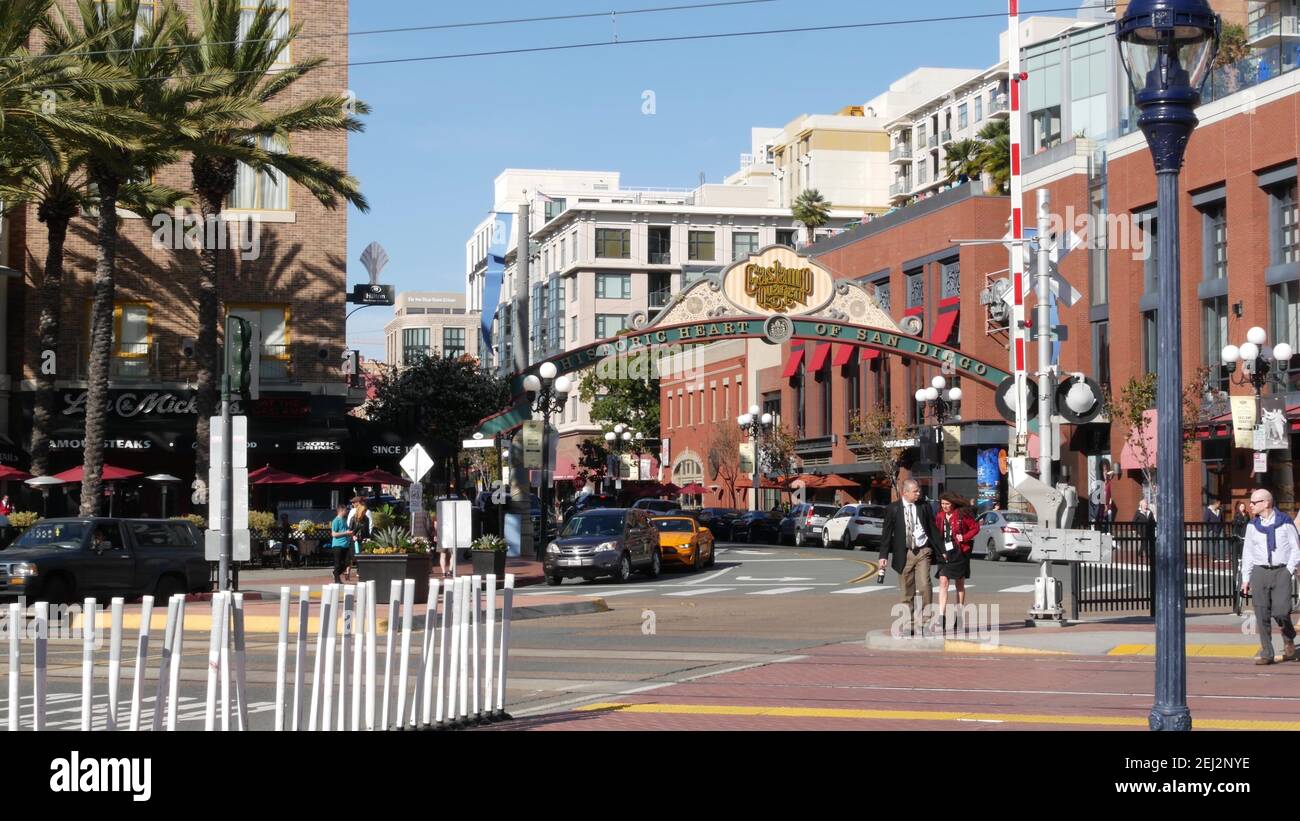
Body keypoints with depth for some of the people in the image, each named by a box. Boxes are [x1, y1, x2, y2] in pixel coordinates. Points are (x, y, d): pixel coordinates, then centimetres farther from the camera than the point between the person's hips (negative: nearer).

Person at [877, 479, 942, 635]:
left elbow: (933, 528, 10)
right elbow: (886, 533, 2)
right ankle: (910, 624, 14)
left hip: (923, 551, 0)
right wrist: (883, 555, -4)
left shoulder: (923, 506, 5)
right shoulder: (893, 509, 0)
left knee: (924, 586, -14)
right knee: (907, 592, 5)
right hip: (904, 553, 0)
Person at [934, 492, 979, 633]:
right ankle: (941, 617, -16)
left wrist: (964, 537, -14)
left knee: (960, 584, 8)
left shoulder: (962, 514, -6)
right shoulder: (939, 517, 7)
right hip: (944, 553, 3)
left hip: (959, 552, -3)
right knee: (943, 582, -11)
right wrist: (939, 551, 1)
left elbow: (975, 528, -1)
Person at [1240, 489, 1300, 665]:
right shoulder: (1252, 526, 10)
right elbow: (1247, 552, 14)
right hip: (1259, 571, 3)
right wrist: (1245, 578, 10)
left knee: (1280, 612, -12)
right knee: (1262, 614, -2)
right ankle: (1266, 653, 4)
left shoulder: (1285, 523, 1)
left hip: (1281, 572, -3)